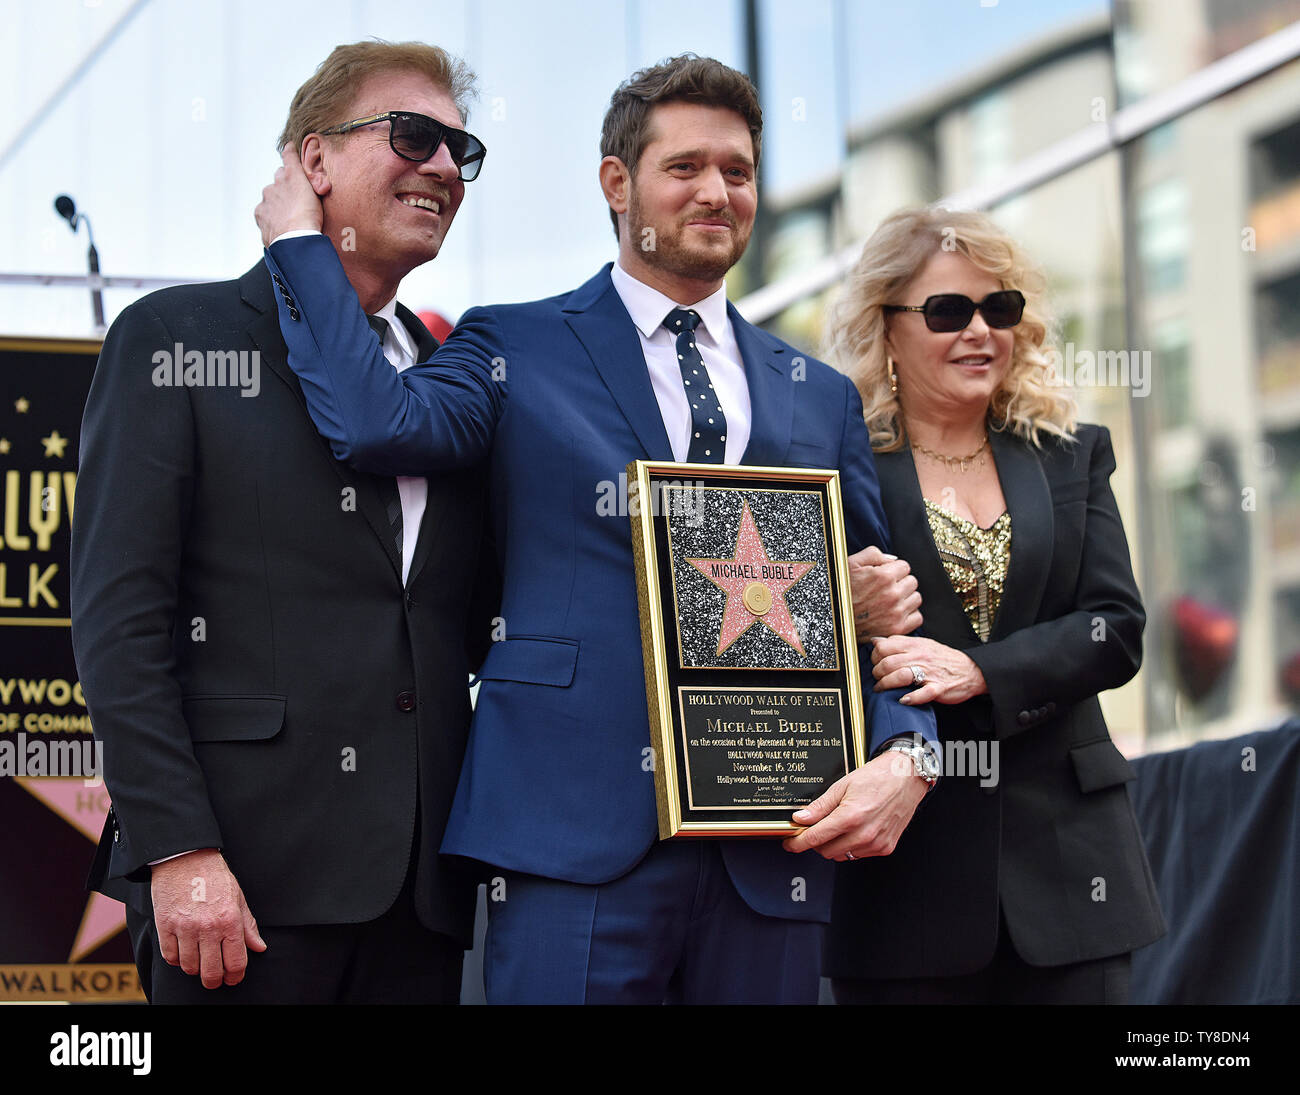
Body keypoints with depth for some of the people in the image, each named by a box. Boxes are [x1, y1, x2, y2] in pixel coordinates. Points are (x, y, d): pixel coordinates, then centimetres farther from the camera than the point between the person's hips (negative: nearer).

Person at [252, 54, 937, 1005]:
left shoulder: (821, 397, 17)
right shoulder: (518, 348, 7)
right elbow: (378, 425, -13)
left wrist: (906, 757, -4)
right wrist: (302, 242, -5)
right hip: (577, 840, -3)